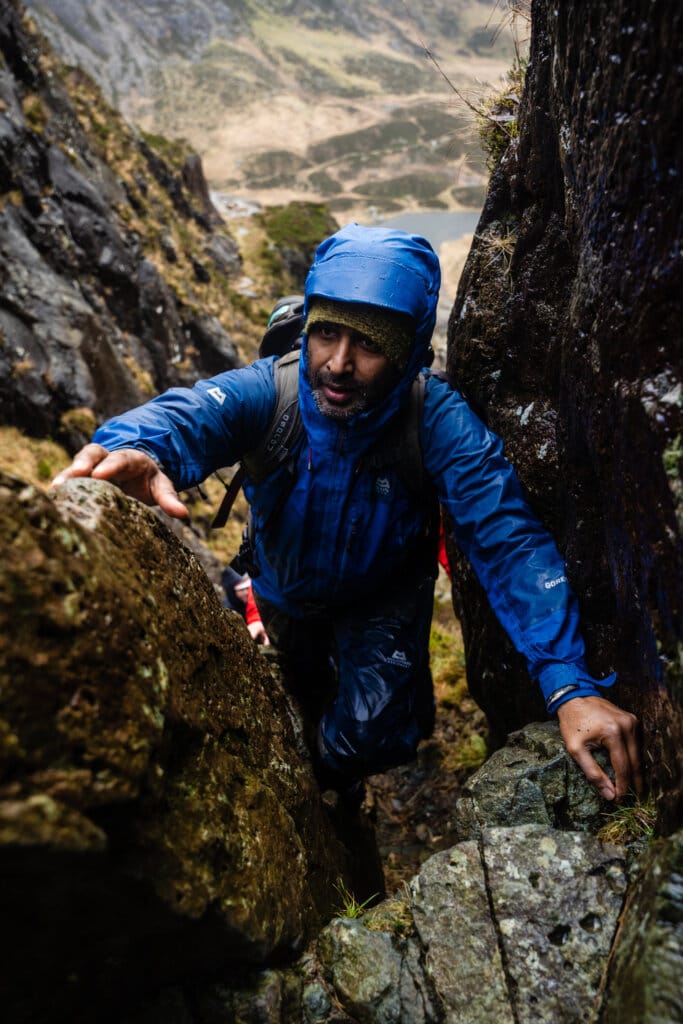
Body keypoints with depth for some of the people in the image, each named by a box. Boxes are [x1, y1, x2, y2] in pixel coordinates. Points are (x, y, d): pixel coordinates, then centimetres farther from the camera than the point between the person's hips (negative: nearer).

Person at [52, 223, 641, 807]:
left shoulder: (437, 419, -32)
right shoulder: (268, 391, -30)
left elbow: (510, 543, -38)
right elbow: (186, 415, -49)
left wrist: (570, 684, -50)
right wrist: (136, 449, -75)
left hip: (386, 600, -2)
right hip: (286, 596, 2)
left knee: (364, 738, -18)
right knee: (299, 726, 23)